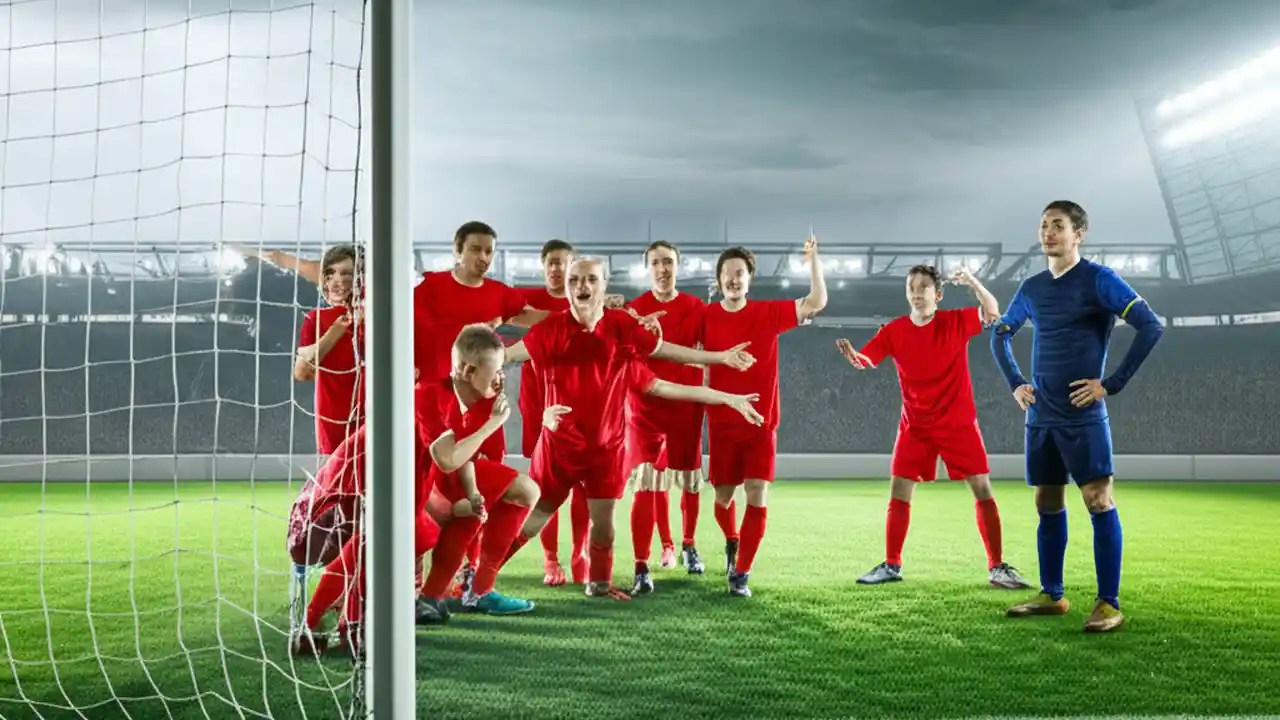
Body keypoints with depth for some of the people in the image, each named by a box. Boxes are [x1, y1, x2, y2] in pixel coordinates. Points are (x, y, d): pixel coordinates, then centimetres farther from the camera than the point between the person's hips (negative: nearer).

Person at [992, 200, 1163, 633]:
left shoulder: (1098, 280, -6)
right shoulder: (1032, 288, 11)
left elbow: (1151, 327, -14)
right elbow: (1000, 335, 26)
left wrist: (1112, 384, -15)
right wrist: (1015, 383, 12)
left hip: (1083, 416, -6)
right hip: (1041, 417, 6)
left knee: (1100, 503, -7)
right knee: (1047, 506, 11)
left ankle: (1109, 604, -2)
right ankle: (1051, 595, 21)